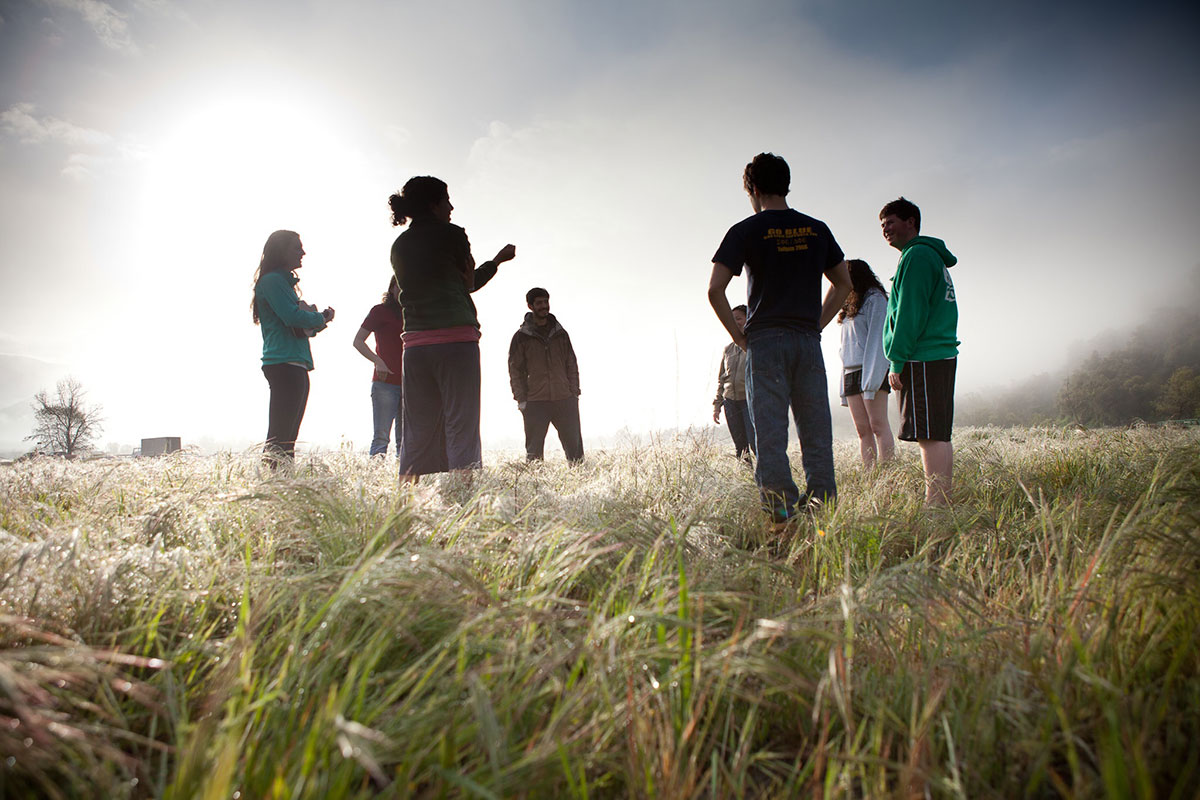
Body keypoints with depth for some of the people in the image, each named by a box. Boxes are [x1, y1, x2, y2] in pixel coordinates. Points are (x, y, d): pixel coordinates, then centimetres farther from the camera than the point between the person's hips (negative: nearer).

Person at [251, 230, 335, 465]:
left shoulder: (285, 281, 26)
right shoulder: (272, 280, -4)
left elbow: (302, 329, 25)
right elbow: (292, 316, -18)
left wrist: (321, 318, 7)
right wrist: (321, 317, -1)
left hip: (296, 365, 10)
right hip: (284, 363, -10)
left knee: (288, 436, 7)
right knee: (279, 437, -14)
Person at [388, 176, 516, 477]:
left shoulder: (399, 245, 16)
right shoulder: (451, 234, 1)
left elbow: (402, 294, 17)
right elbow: (470, 282, 11)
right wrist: (499, 259, 28)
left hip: (415, 344, 5)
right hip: (456, 339, -5)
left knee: (418, 432, 7)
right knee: (461, 428, -5)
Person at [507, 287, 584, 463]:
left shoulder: (560, 334, 13)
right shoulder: (521, 337, 4)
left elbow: (572, 364, 14)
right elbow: (515, 370, 3)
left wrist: (574, 393, 5)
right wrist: (521, 399, -4)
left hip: (564, 400, 2)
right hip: (535, 402, -2)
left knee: (574, 446, 1)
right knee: (534, 450, -1)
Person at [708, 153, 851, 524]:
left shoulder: (746, 231, -2)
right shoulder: (816, 229, 11)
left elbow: (715, 289, -10)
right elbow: (843, 283, 18)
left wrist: (737, 334, -1)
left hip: (765, 341, -3)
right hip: (809, 341, 4)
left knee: (770, 432, -2)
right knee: (816, 431, 7)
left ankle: (779, 506, -4)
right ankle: (822, 504, 8)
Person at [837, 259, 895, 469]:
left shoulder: (875, 299, 1)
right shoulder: (850, 306, 24)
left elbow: (877, 337, -10)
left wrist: (873, 377, -19)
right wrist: (844, 388, 15)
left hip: (870, 369, -8)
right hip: (850, 372, 8)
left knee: (878, 424, -13)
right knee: (862, 430, 1)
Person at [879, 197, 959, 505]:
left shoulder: (917, 255, -8)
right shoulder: (932, 256, 24)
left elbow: (910, 312, -16)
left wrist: (897, 360, -15)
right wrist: (901, 359, 21)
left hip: (924, 361, -10)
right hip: (942, 356, 10)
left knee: (929, 435, -11)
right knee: (938, 435, 11)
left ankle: (935, 504, -11)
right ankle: (944, 502, 15)